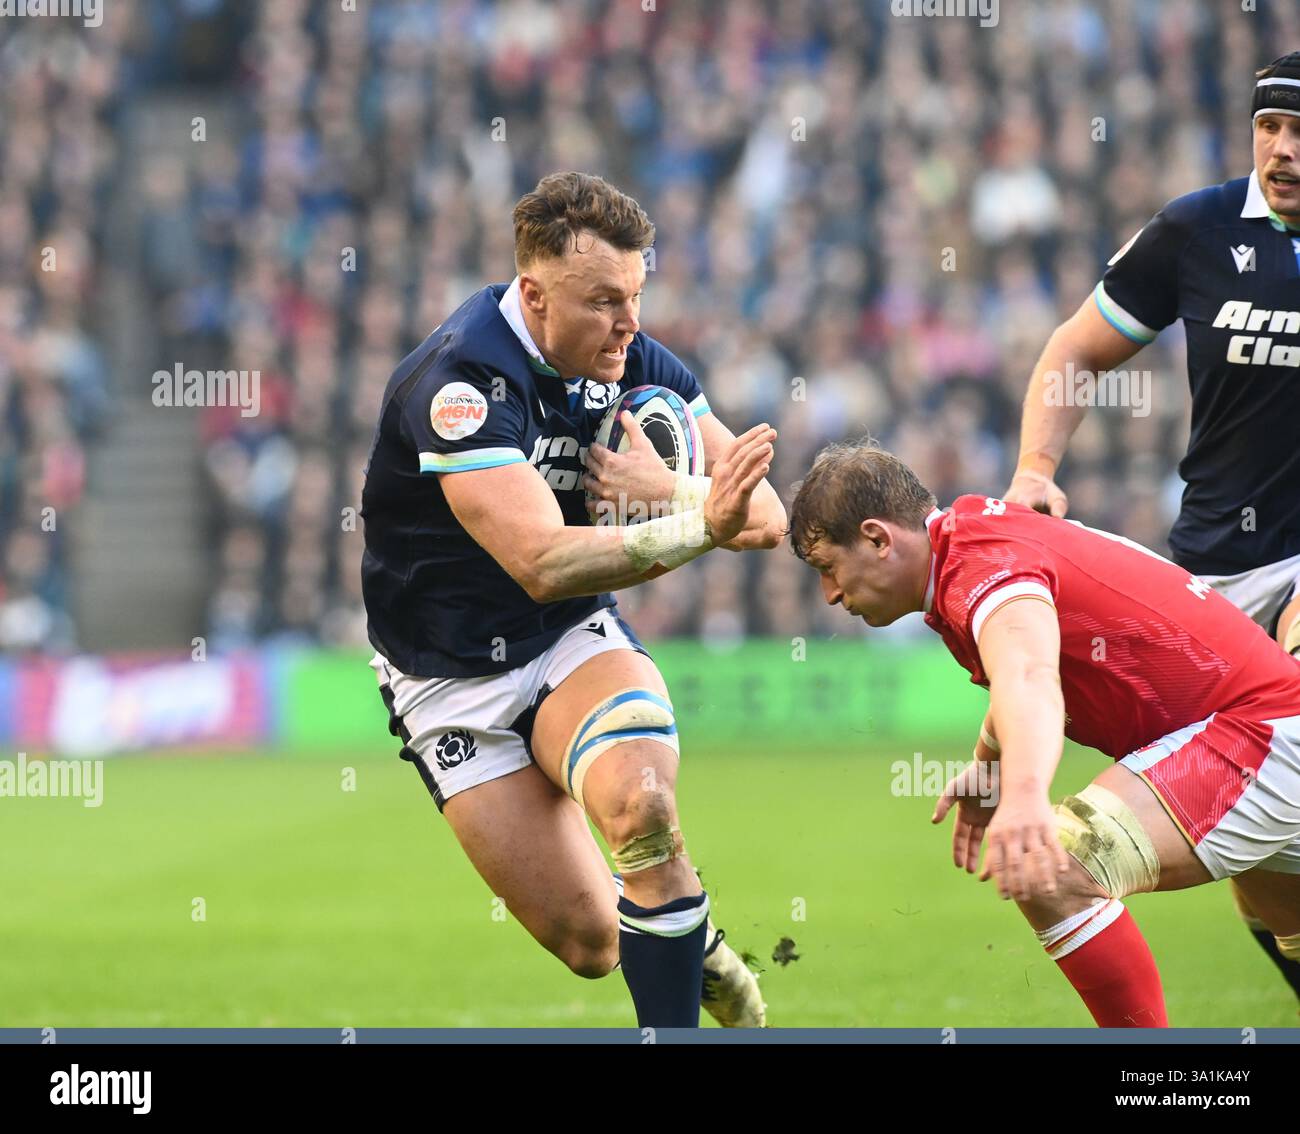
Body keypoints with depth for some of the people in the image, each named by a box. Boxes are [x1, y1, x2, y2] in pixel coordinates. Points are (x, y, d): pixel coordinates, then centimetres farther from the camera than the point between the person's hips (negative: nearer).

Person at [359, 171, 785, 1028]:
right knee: (591, 945, -7)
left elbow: (765, 514, -6)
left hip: (577, 639, 3)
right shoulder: (463, 377, -26)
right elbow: (544, 562, -38)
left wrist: (672, 494, -26)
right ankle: (697, 947, 27)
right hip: (454, 683, -3)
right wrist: (700, 526, -44)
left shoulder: (631, 362, -8)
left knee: (639, 803, -31)